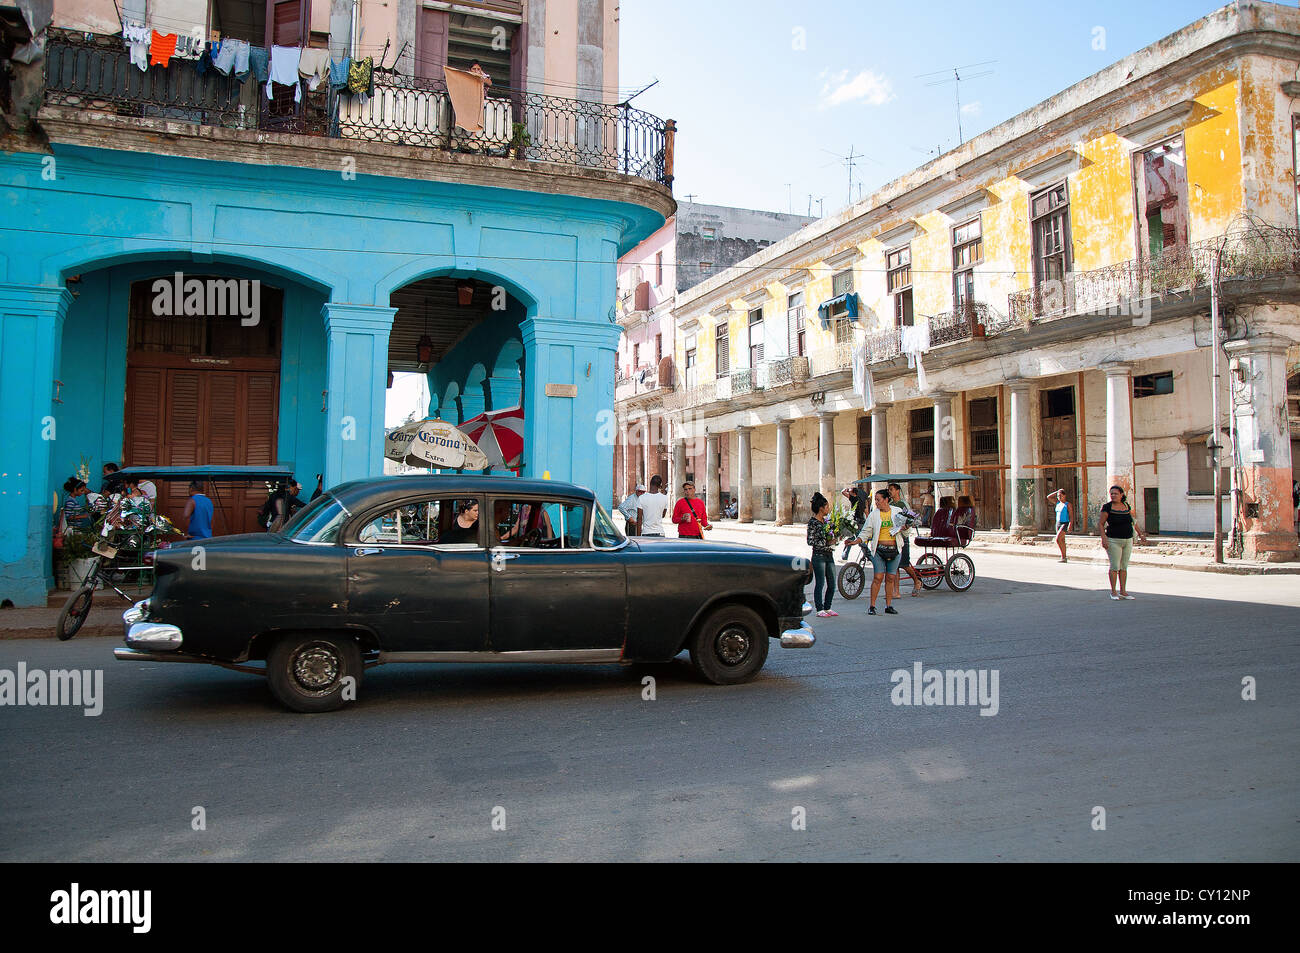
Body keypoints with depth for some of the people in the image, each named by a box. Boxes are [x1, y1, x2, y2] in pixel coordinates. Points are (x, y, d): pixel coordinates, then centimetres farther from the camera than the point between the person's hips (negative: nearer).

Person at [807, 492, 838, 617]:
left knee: (832, 584, 8)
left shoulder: (826, 520, 13)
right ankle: (820, 609, 5)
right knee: (820, 583, -3)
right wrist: (827, 542, -13)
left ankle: (827, 608, 19)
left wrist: (835, 538, 6)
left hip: (829, 555, 8)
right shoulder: (813, 522, -9)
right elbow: (810, 541, -14)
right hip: (819, 556, -8)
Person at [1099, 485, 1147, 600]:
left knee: (1124, 567, 8)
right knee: (1115, 566, -4)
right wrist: (1103, 538, -18)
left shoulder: (1126, 506, 7)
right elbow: (1100, 524, -8)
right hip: (1114, 541, -5)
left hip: (1128, 541, 5)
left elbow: (1133, 521, 20)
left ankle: (1123, 591, 14)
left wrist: (1140, 534, 18)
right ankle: (1113, 592, 5)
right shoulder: (1107, 507, -8)